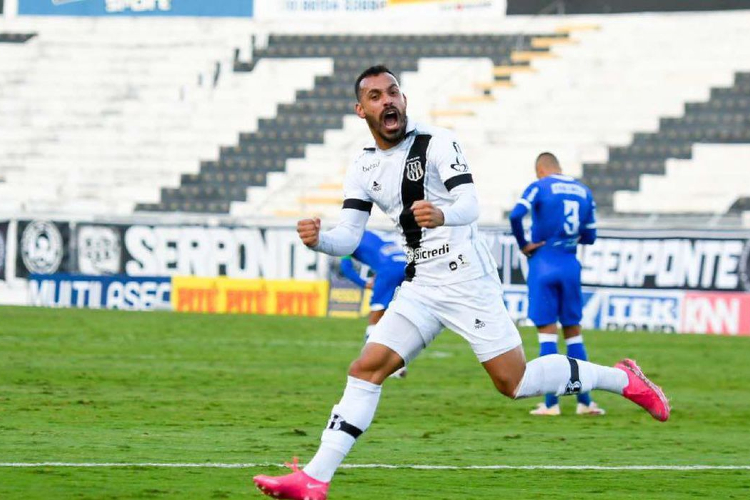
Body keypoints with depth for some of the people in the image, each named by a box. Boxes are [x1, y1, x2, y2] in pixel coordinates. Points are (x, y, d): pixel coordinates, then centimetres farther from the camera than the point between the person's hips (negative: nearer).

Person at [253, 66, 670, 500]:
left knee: (514, 383, -5)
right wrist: (318, 239, -21)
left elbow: (470, 206, -22)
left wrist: (442, 215, -46)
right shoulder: (363, 170, 8)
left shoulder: (437, 143, -10)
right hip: (421, 287, 6)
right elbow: (348, 238, 3)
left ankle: (621, 379, 14)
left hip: (468, 280, -6)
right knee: (367, 369, -6)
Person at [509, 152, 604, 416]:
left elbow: (516, 215, -20)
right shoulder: (584, 191, 10)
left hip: (543, 263, -4)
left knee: (547, 330, -1)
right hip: (571, 265, 4)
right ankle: (584, 400, 12)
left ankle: (551, 402, -3)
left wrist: (523, 245, -6)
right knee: (573, 330, 12)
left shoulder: (540, 187, -3)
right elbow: (589, 236, 13)